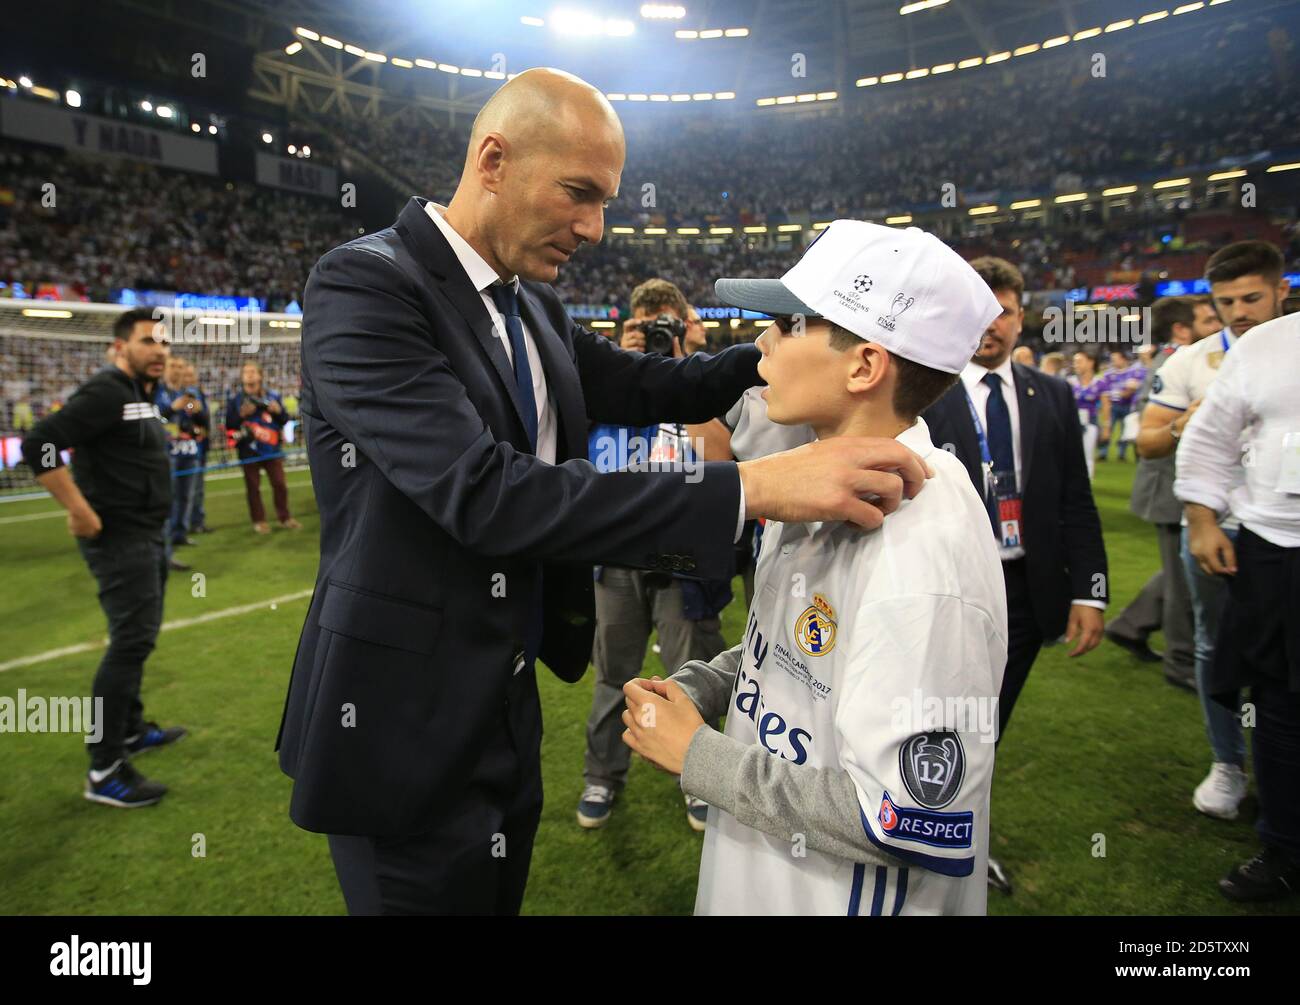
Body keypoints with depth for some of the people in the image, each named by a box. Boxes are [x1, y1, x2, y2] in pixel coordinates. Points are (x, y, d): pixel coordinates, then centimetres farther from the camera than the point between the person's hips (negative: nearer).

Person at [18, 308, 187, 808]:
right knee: (132, 640, -10)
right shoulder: (105, 392, -17)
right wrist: (81, 512, -25)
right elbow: (38, 444, -26)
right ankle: (104, 771, -4)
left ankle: (131, 730, 35)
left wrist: (152, 522, 17)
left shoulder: (141, 396, 13)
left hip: (147, 535, 10)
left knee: (138, 636, 19)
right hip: (120, 537, -10)